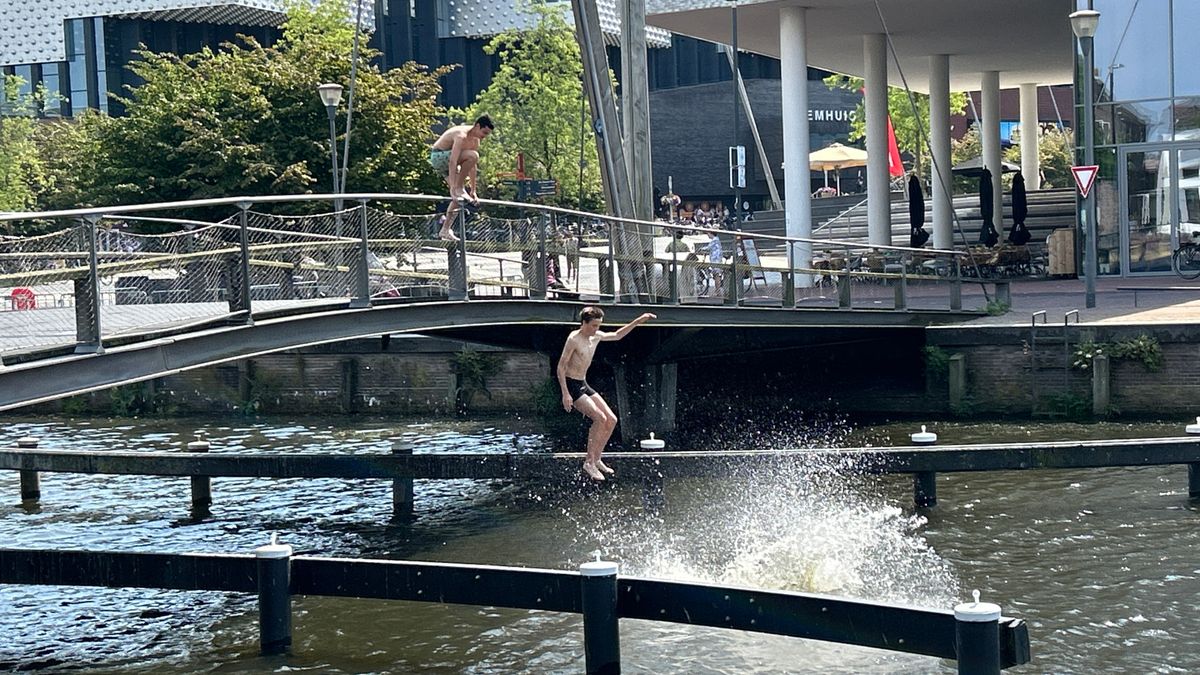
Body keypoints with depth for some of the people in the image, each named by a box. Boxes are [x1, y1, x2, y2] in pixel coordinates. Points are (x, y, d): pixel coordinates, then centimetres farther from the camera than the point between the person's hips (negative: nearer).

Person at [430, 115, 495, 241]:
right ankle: (458, 189, -19)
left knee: (459, 194, 2)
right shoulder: (462, 136, -26)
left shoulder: (475, 140, 3)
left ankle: (445, 230, 6)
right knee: (473, 156, -28)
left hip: (446, 161, 10)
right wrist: (453, 187, -38)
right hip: (438, 156, -10)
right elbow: (453, 162, -34)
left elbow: (473, 167, 9)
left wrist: (473, 191, 7)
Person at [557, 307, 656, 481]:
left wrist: (637, 322, 14)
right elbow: (561, 366, -18)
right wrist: (565, 394, -24)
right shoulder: (574, 339, -18)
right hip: (571, 385, -9)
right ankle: (589, 463, -14)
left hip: (584, 385, 9)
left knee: (611, 419, 2)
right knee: (600, 418, -21)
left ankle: (596, 459, 12)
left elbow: (617, 335, 23)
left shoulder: (596, 336, 6)